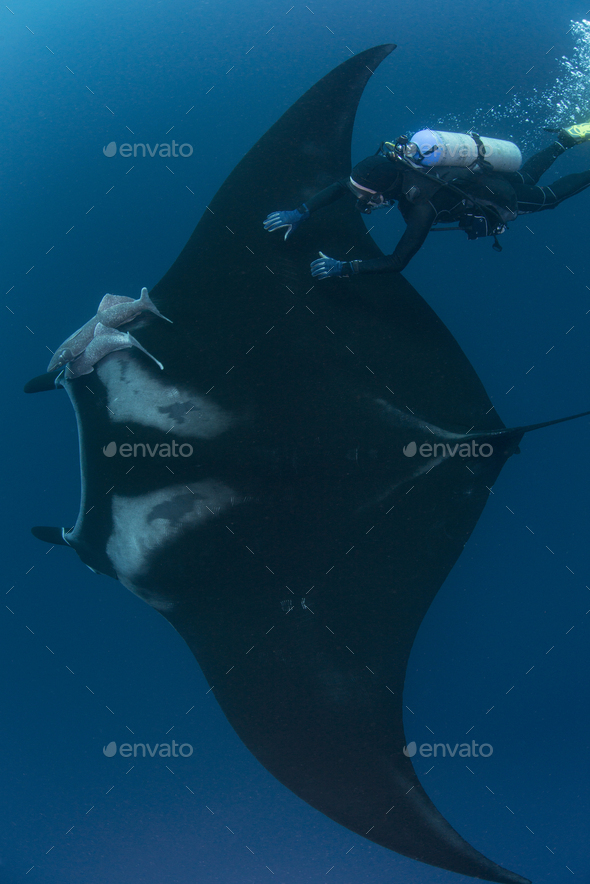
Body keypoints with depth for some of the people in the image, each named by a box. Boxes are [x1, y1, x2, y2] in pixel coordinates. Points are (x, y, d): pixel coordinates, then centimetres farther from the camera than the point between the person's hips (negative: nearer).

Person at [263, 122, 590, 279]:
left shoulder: (422, 204, -45)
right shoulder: (393, 164, -26)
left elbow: (397, 262, -44)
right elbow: (339, 187, -17)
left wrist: (343, 267, -47)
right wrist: (301, 213, -27)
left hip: (504, 198, -5)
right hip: (486, 171, 5)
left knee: (549, 195, 24)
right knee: (526, 175, 36)